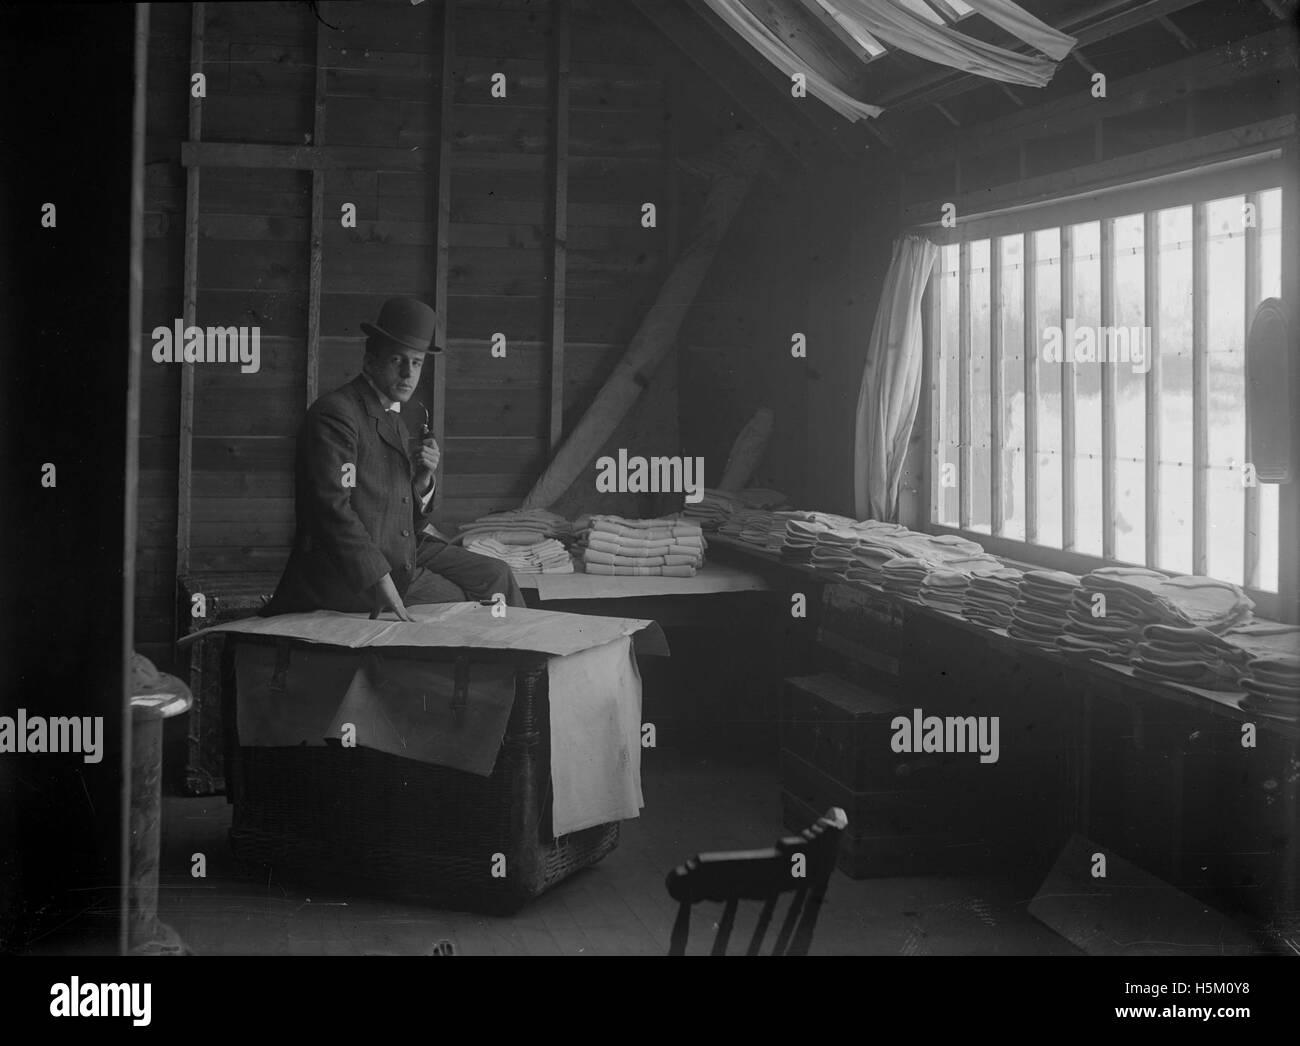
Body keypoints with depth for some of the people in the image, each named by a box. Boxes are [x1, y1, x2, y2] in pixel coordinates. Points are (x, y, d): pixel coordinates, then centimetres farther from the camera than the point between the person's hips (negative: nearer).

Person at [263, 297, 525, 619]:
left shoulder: (394, 420, 17)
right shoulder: (335, 413, -14)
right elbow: (333, 508, -24)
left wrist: (423, 479, -4)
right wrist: (384, 585, -26)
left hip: (402, 555, 9)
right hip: (348, 570, -9)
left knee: (497, 576, 5)